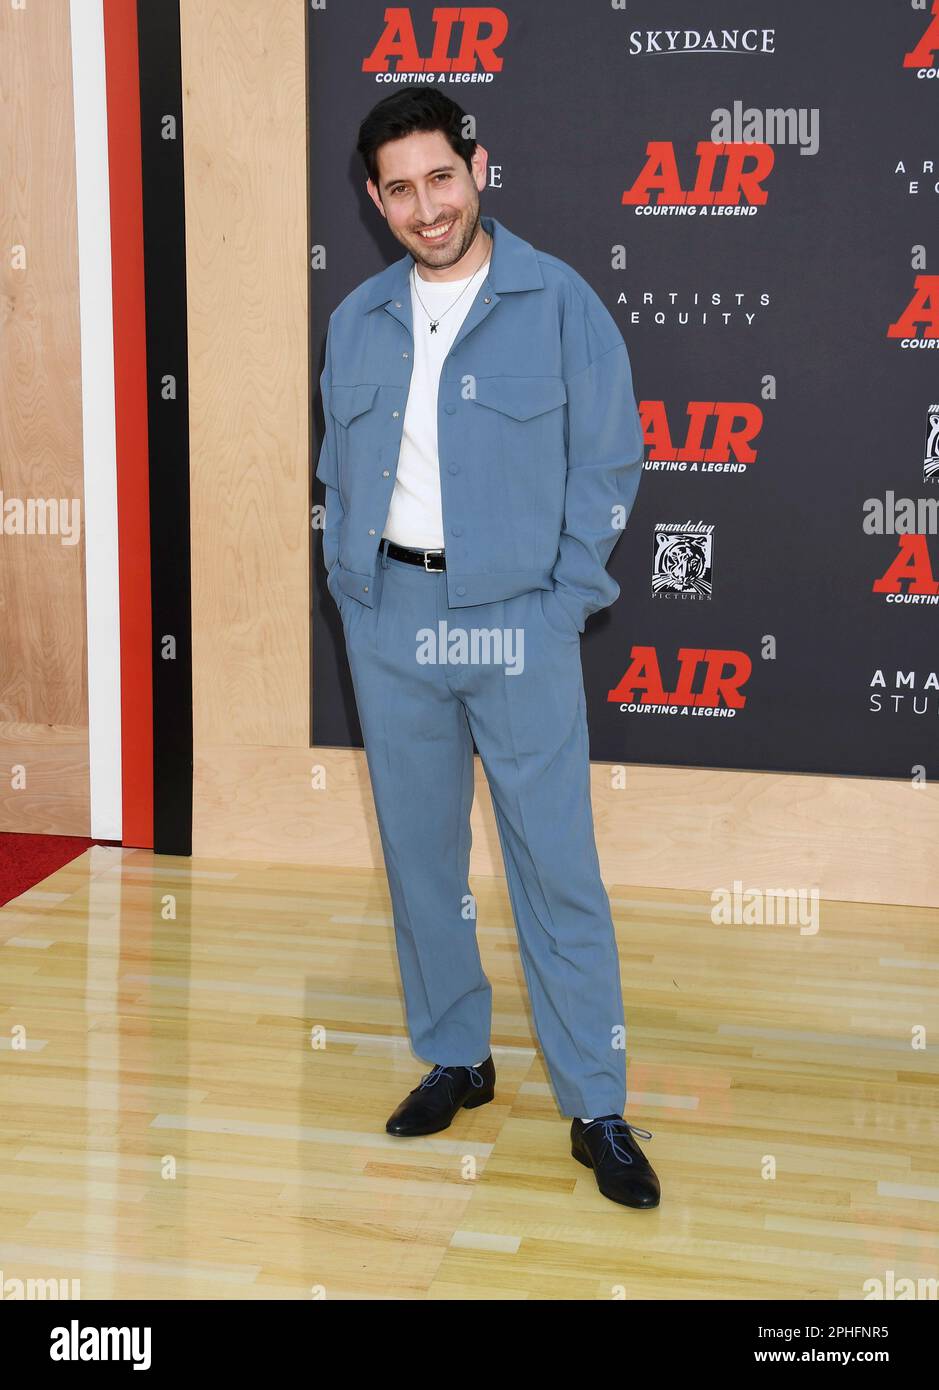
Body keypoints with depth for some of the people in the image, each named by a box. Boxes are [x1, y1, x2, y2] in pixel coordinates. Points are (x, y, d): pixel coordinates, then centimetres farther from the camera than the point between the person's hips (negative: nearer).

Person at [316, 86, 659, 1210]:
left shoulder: (556, 302, -5)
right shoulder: (357, 321, 8)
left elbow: (609, 463, -3)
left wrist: (561, 606, -7)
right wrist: (353, 588, 5)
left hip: (517, 623, -4)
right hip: (389, 623, 4)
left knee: (557, 869, -3)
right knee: (419, 854, 12)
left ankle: (597, 1109, 6)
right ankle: (455, 1059, 28)